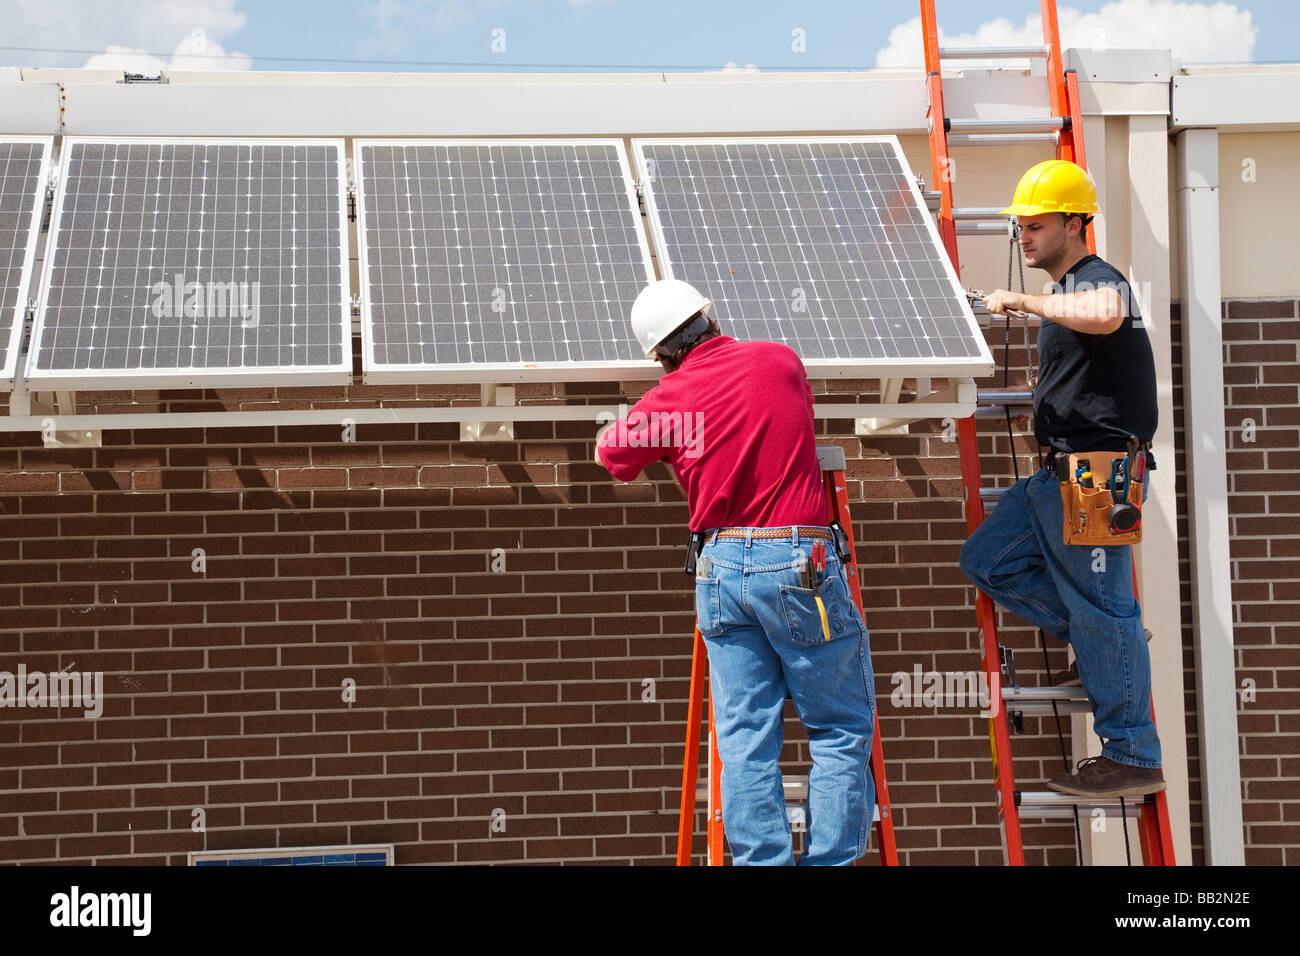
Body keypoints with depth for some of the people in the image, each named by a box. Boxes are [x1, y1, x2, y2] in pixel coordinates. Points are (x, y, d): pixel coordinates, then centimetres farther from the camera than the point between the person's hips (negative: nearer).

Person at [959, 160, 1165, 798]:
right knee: (986, 561, 12)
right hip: (1060, 477, 10)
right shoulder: (1069, 292, 19)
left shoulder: (1098, 280, -14)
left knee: (1103, 612, -4)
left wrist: (1022, 301, -30)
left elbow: (1105, 314, -41)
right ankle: (1108, 640, 17)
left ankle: (1133, 758, 4)